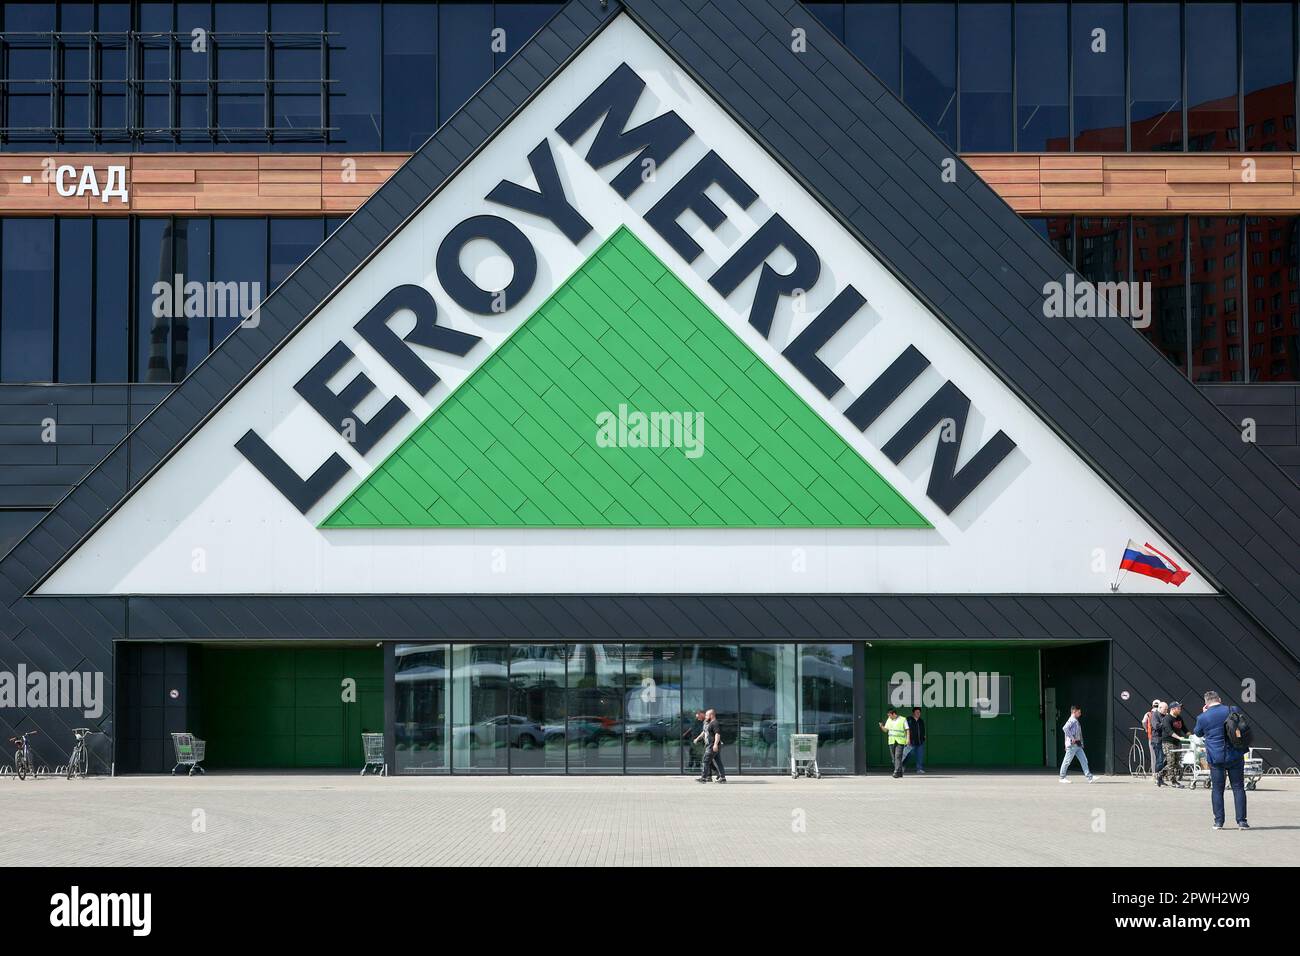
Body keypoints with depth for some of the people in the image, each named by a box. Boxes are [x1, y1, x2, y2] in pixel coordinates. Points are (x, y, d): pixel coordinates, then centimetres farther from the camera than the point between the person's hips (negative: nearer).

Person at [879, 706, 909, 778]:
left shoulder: (903, 720, -2)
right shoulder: (889, 720, 11)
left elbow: (907, 730, 0)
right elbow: (885, 730, 15)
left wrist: (908, 739, -10)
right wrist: (881, 727, -6)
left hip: (900, 742, -5)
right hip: (891, 742, 5)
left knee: (898, 757, -15)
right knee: (894, 758, 6)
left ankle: (897, 773, -20)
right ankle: (900, 773, 16)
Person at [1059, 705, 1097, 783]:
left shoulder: (1076, 721, 18)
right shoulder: (1072, 720, -12)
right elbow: (1065, 728, -26)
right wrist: (1072, 738, -23)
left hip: (1078, 745, 9)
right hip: (1072, 745, -9)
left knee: (1084, 761, 3)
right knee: (1067, 761, 0)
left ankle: (1090, 777, -1)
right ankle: (1062, 778, 9)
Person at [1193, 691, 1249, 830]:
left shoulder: (1203, 718, -6)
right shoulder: (1233, 711, -4)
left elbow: (1197, 733, 14)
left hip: (1215, 758, -1)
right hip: (1235, 756, 1)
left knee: (1217, 789, 8)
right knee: (1238, 788, 6)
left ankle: (1218, 821, 7)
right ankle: (1241, 821, 4)